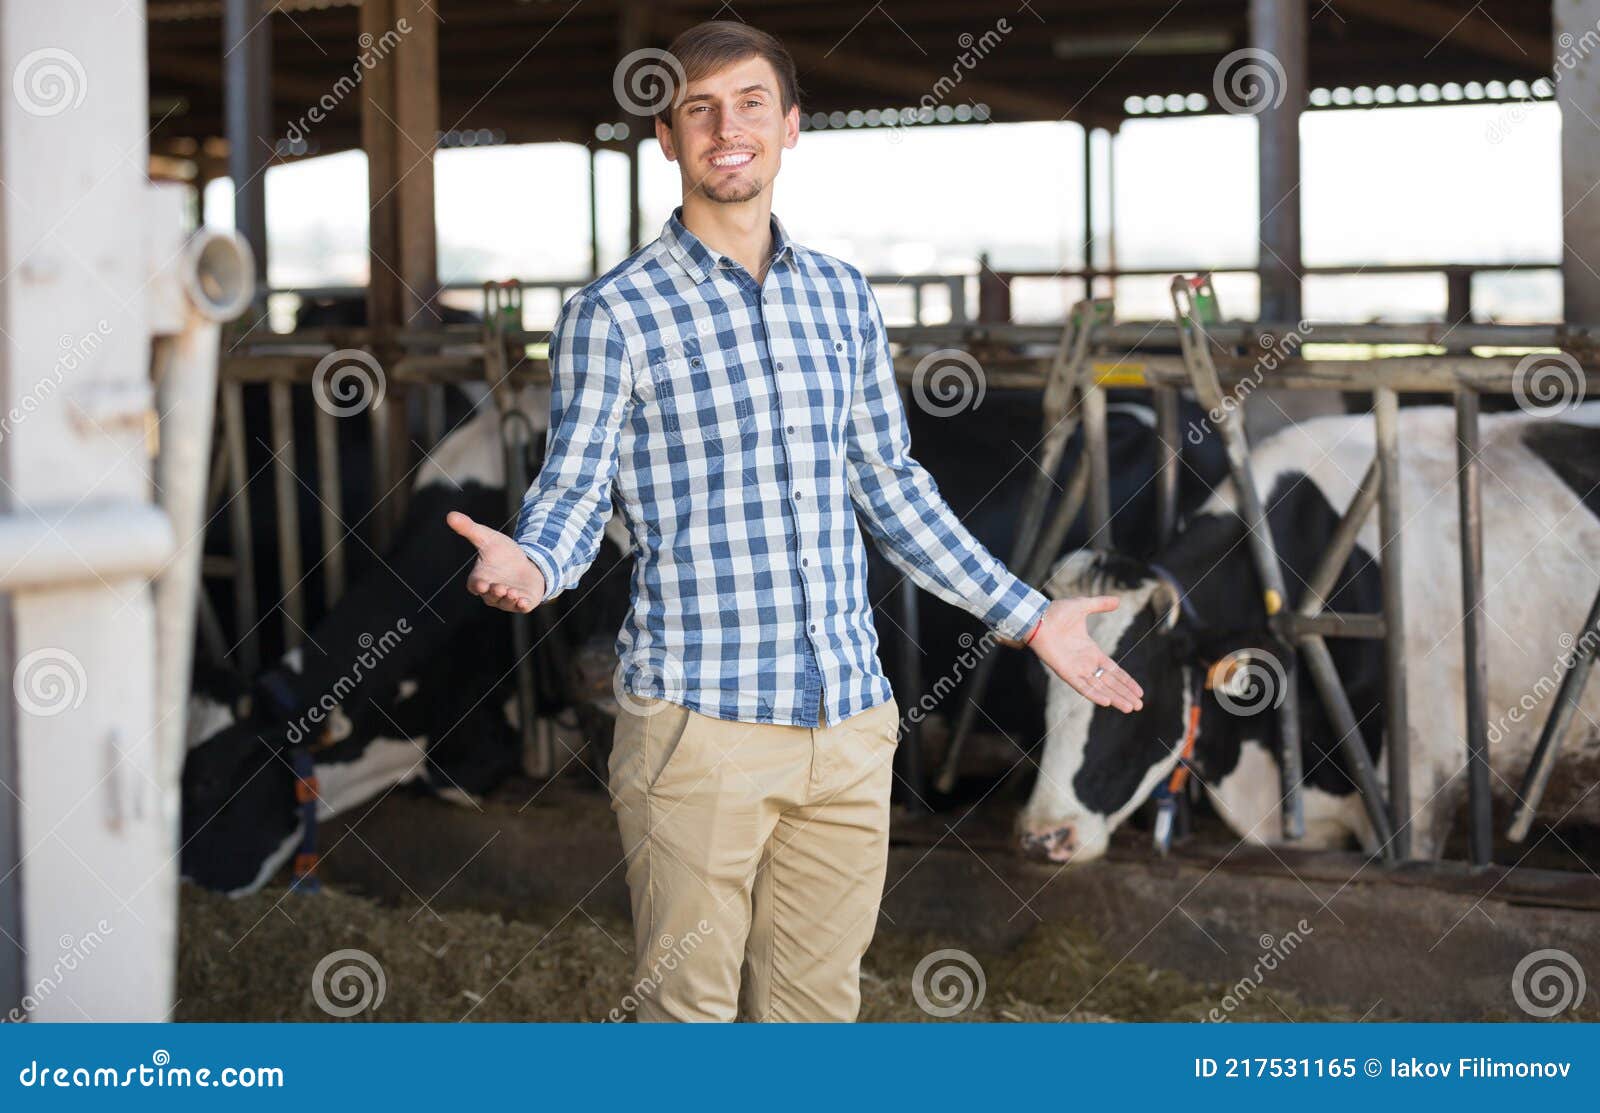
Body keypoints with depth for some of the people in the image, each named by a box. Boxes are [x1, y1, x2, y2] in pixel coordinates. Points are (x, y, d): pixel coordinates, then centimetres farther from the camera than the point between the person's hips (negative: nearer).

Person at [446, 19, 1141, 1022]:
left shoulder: (844, 298, 12)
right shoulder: (614, 313, -2)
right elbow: (573, 492, -4)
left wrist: (1028, 617, 20)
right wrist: (529, 566, -28)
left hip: (849, 723, 5)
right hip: (700, 717, -4)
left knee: (819, 1004, 11)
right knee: (690, 1004, -1)